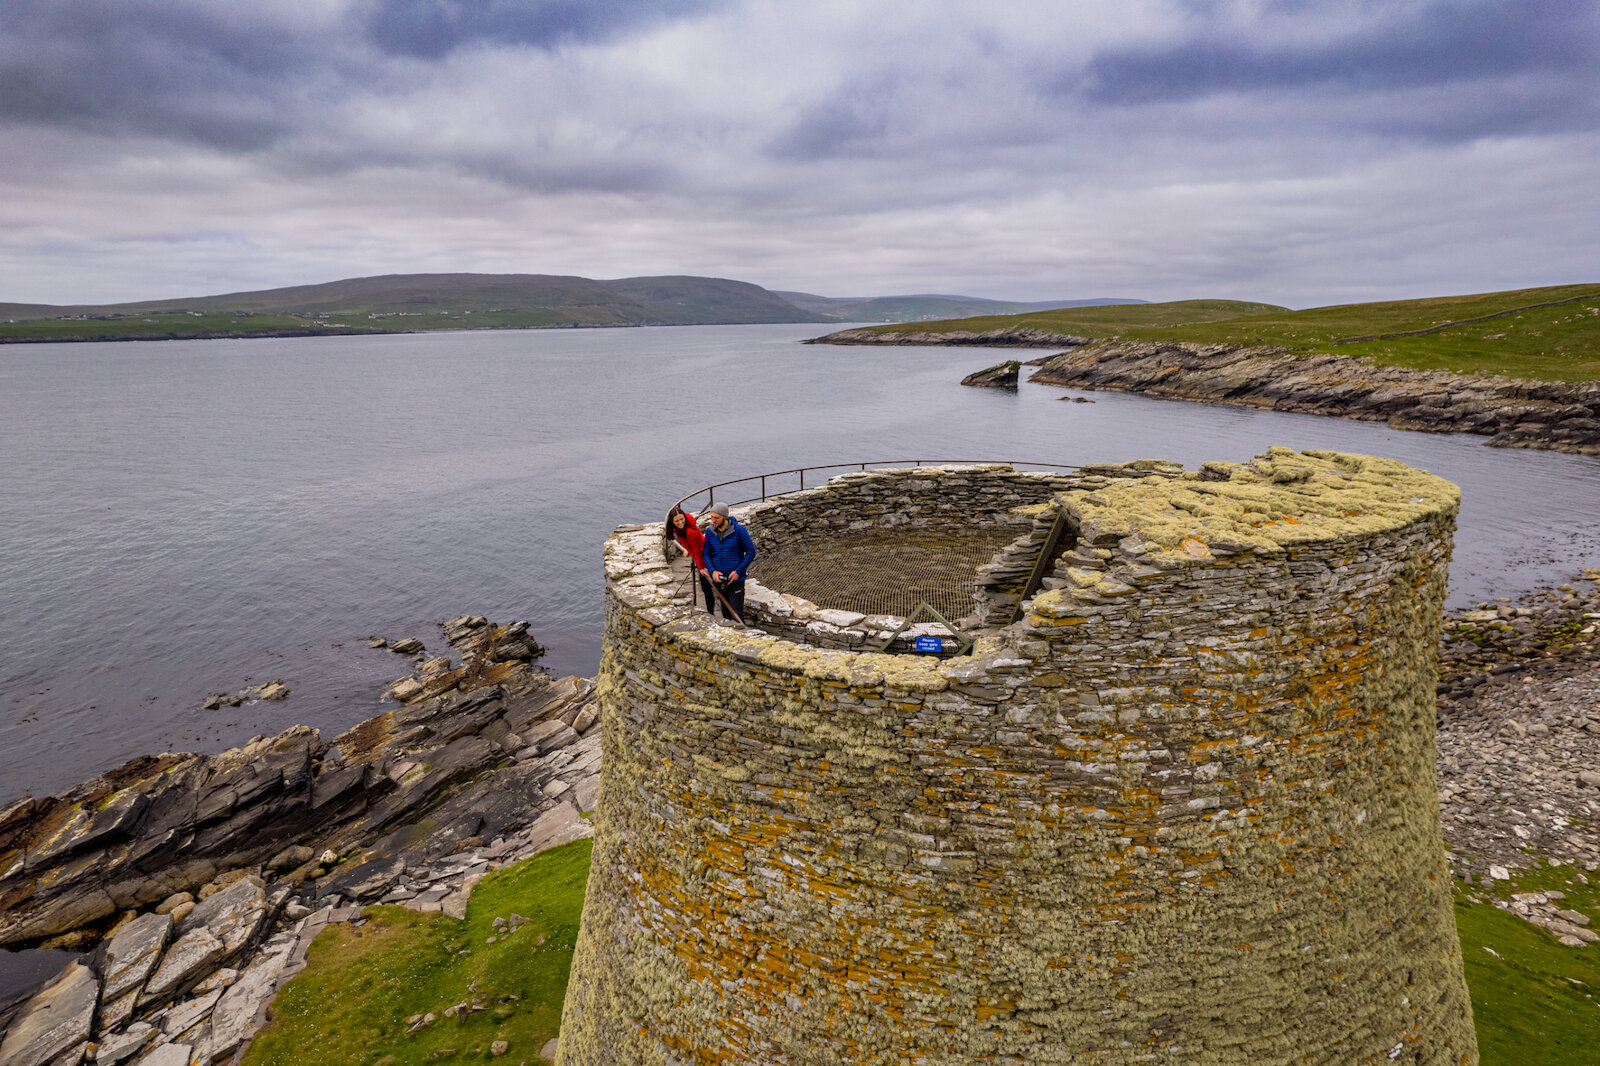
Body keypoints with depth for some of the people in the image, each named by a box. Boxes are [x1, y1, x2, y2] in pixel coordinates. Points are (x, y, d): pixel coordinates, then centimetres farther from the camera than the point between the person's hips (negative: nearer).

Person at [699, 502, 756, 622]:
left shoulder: (739, 530, -13)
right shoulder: (709, 531, -1)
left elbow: (751, 551, -7)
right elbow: (706, 553, 8)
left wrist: (738, 571, -13)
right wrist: (712, 571, -10)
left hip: (736, 578, -4)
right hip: (718, 579, 4)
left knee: (737, 615, -7)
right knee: (726, 613, 15)